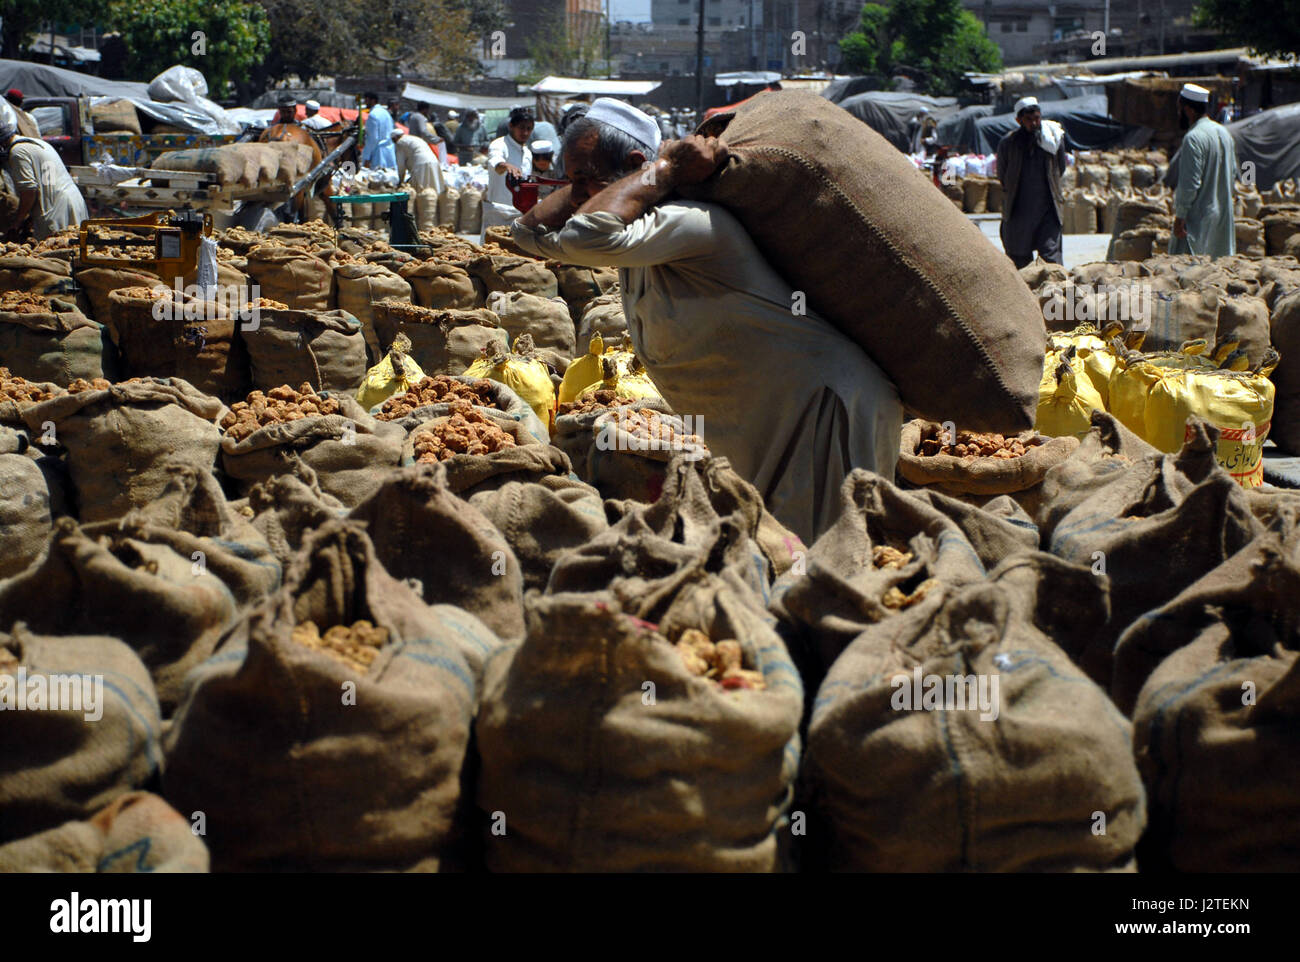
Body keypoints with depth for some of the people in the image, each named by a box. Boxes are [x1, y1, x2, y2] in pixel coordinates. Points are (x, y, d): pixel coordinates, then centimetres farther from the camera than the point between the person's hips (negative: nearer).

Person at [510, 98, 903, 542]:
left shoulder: (688, 224, -24)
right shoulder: (633, 230, 7)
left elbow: (585, 235, -40)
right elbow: (531, 230, 11)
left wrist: (664, 170, -26)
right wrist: (584, 185, -2)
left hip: (825, 410, -10)